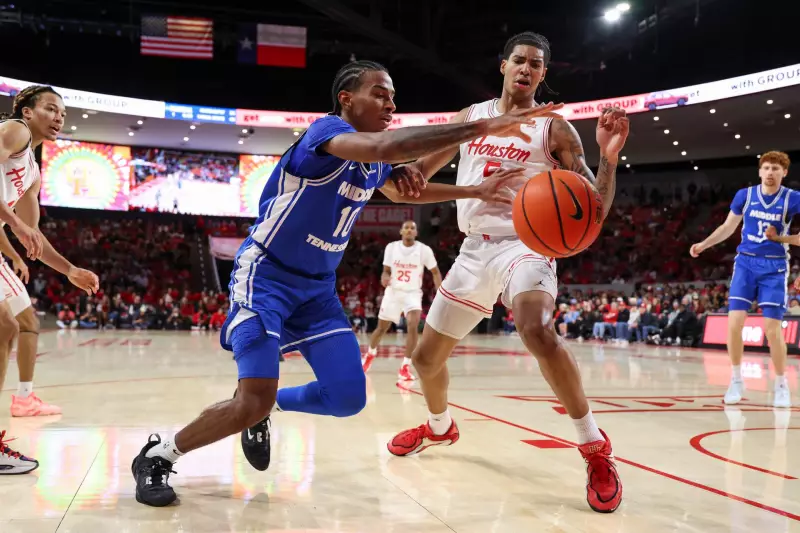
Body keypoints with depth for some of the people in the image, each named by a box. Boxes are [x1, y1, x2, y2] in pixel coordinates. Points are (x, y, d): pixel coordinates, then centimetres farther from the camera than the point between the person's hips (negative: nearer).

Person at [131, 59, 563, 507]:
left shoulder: (375, 164, 4)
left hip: (318, 286, 8)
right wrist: (482, 127, -43)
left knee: (349, 399, -2)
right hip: (265, 276, -8)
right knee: (255, 400, -20)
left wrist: (478, 192, 10)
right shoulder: (326, 131, -21)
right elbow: (385, 145, -42)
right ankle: (156, 456, 4)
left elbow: (409, 190, 26)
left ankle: (267, 408, 27)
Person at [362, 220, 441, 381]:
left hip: (413, 294, -2)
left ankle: (405, 367, -16)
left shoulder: (424, 250, -10)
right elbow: (386, 270, 5)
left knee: (413, 326, -25)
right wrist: (384, 278, -19)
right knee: (381, 328, 14)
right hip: (393, 292, 2)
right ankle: (370, 354, 44)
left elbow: (435, 272, 0)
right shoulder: (391, 247, -5)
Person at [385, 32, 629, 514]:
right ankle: (440, 427, 43)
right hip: (475, 249, 5)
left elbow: (594, 208, -5)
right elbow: (422, 170, 15)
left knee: (538, 330, -36)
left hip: (525, 243, -5)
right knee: (426, 357, 11)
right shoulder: (471, 118, 10)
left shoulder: (554, 129, -1)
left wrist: (609, 157, -24)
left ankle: (595, 448, -22)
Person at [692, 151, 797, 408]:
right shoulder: (744, 195, 2)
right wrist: (703, 244, 5)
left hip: (774, 267, -2)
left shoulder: (792, 199, -5)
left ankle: (781, 384, 12)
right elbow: (728, 227, 14)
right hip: (745, 263, 2)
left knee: (772, 327, -5)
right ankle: (736, 380, 8)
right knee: (734, 322, -7)